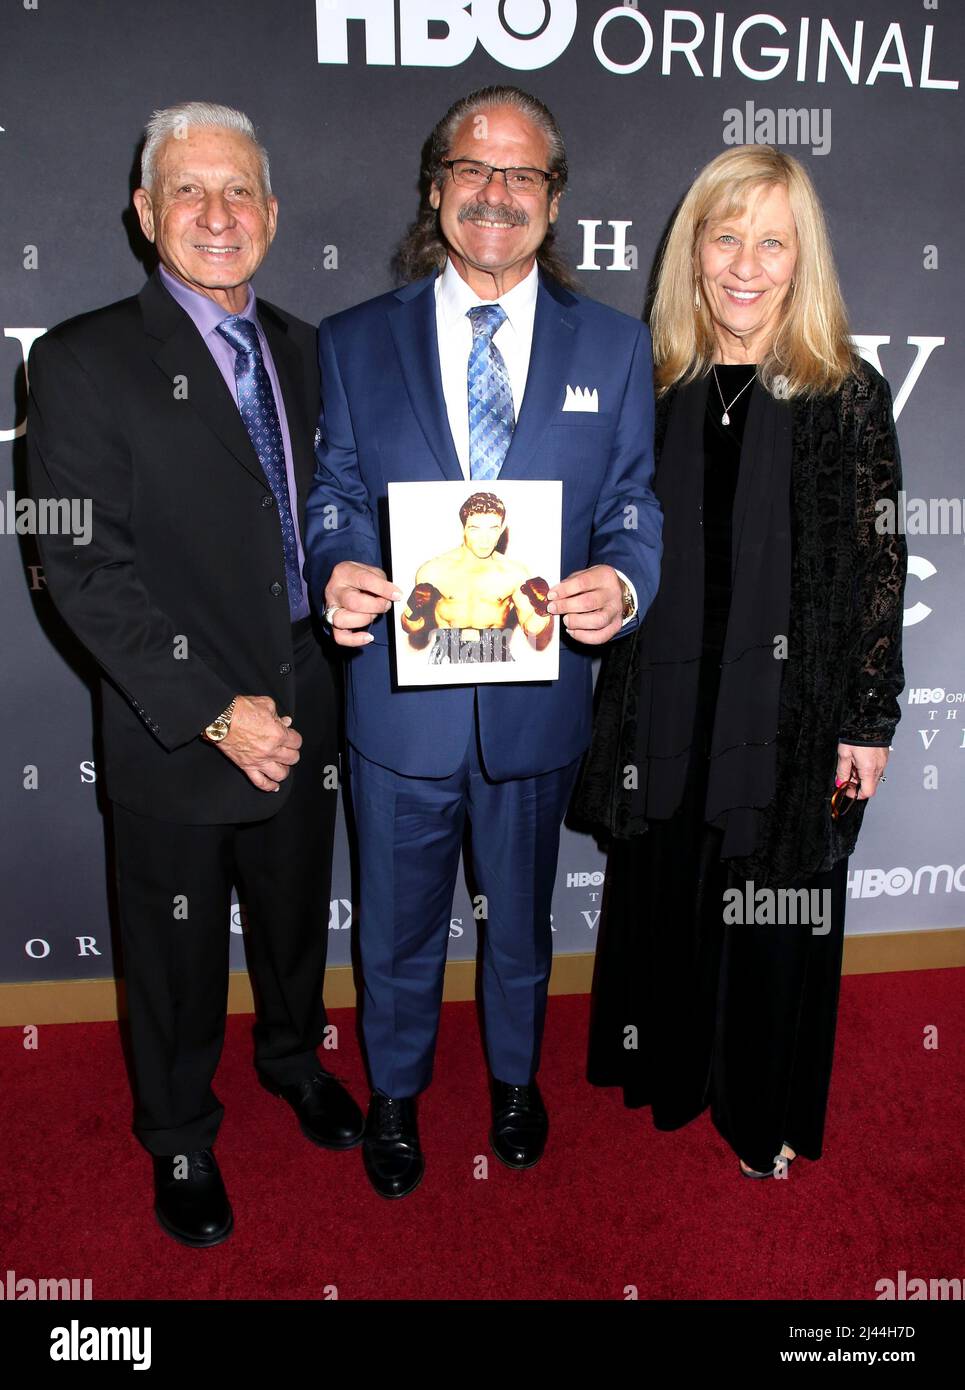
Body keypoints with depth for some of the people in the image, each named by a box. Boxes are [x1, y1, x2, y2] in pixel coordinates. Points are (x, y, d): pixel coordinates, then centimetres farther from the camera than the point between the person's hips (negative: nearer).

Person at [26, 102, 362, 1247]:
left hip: (300, 719, 5)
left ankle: (292, 1054, 53)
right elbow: (83, 569, -17)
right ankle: (180, 1139, 41)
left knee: (296, 915, 23)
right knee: (177, 953, 15)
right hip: (172, 736, -4)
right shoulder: (83, 362, -11)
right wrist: (214, 711, -20)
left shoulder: (300, 350, 7)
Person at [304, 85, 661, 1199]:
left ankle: (515, 1077, 51)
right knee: (397, 927, 17)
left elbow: (633, 503, 0)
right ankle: (394, 1094, 46)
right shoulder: (353, 343, 2)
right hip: (400, 699, 0)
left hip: (539, 700, 1)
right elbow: (333, 493, 3)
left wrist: (621, 582, -23)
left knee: (520, 916, 22)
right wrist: (338, 572, -20)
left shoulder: (615, 347, 2)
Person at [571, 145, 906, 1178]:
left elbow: (879, 569, -6)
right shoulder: (656, 384, 2)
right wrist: (616, 700, 5)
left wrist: (869, 720, -8)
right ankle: (673, 1072, 42)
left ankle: (769, 1112, 36)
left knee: (775, 909, 11)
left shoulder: (848, 395, -7)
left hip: (794, 702, -3)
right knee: (663, 890, 16)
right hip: (667, 696, 3)